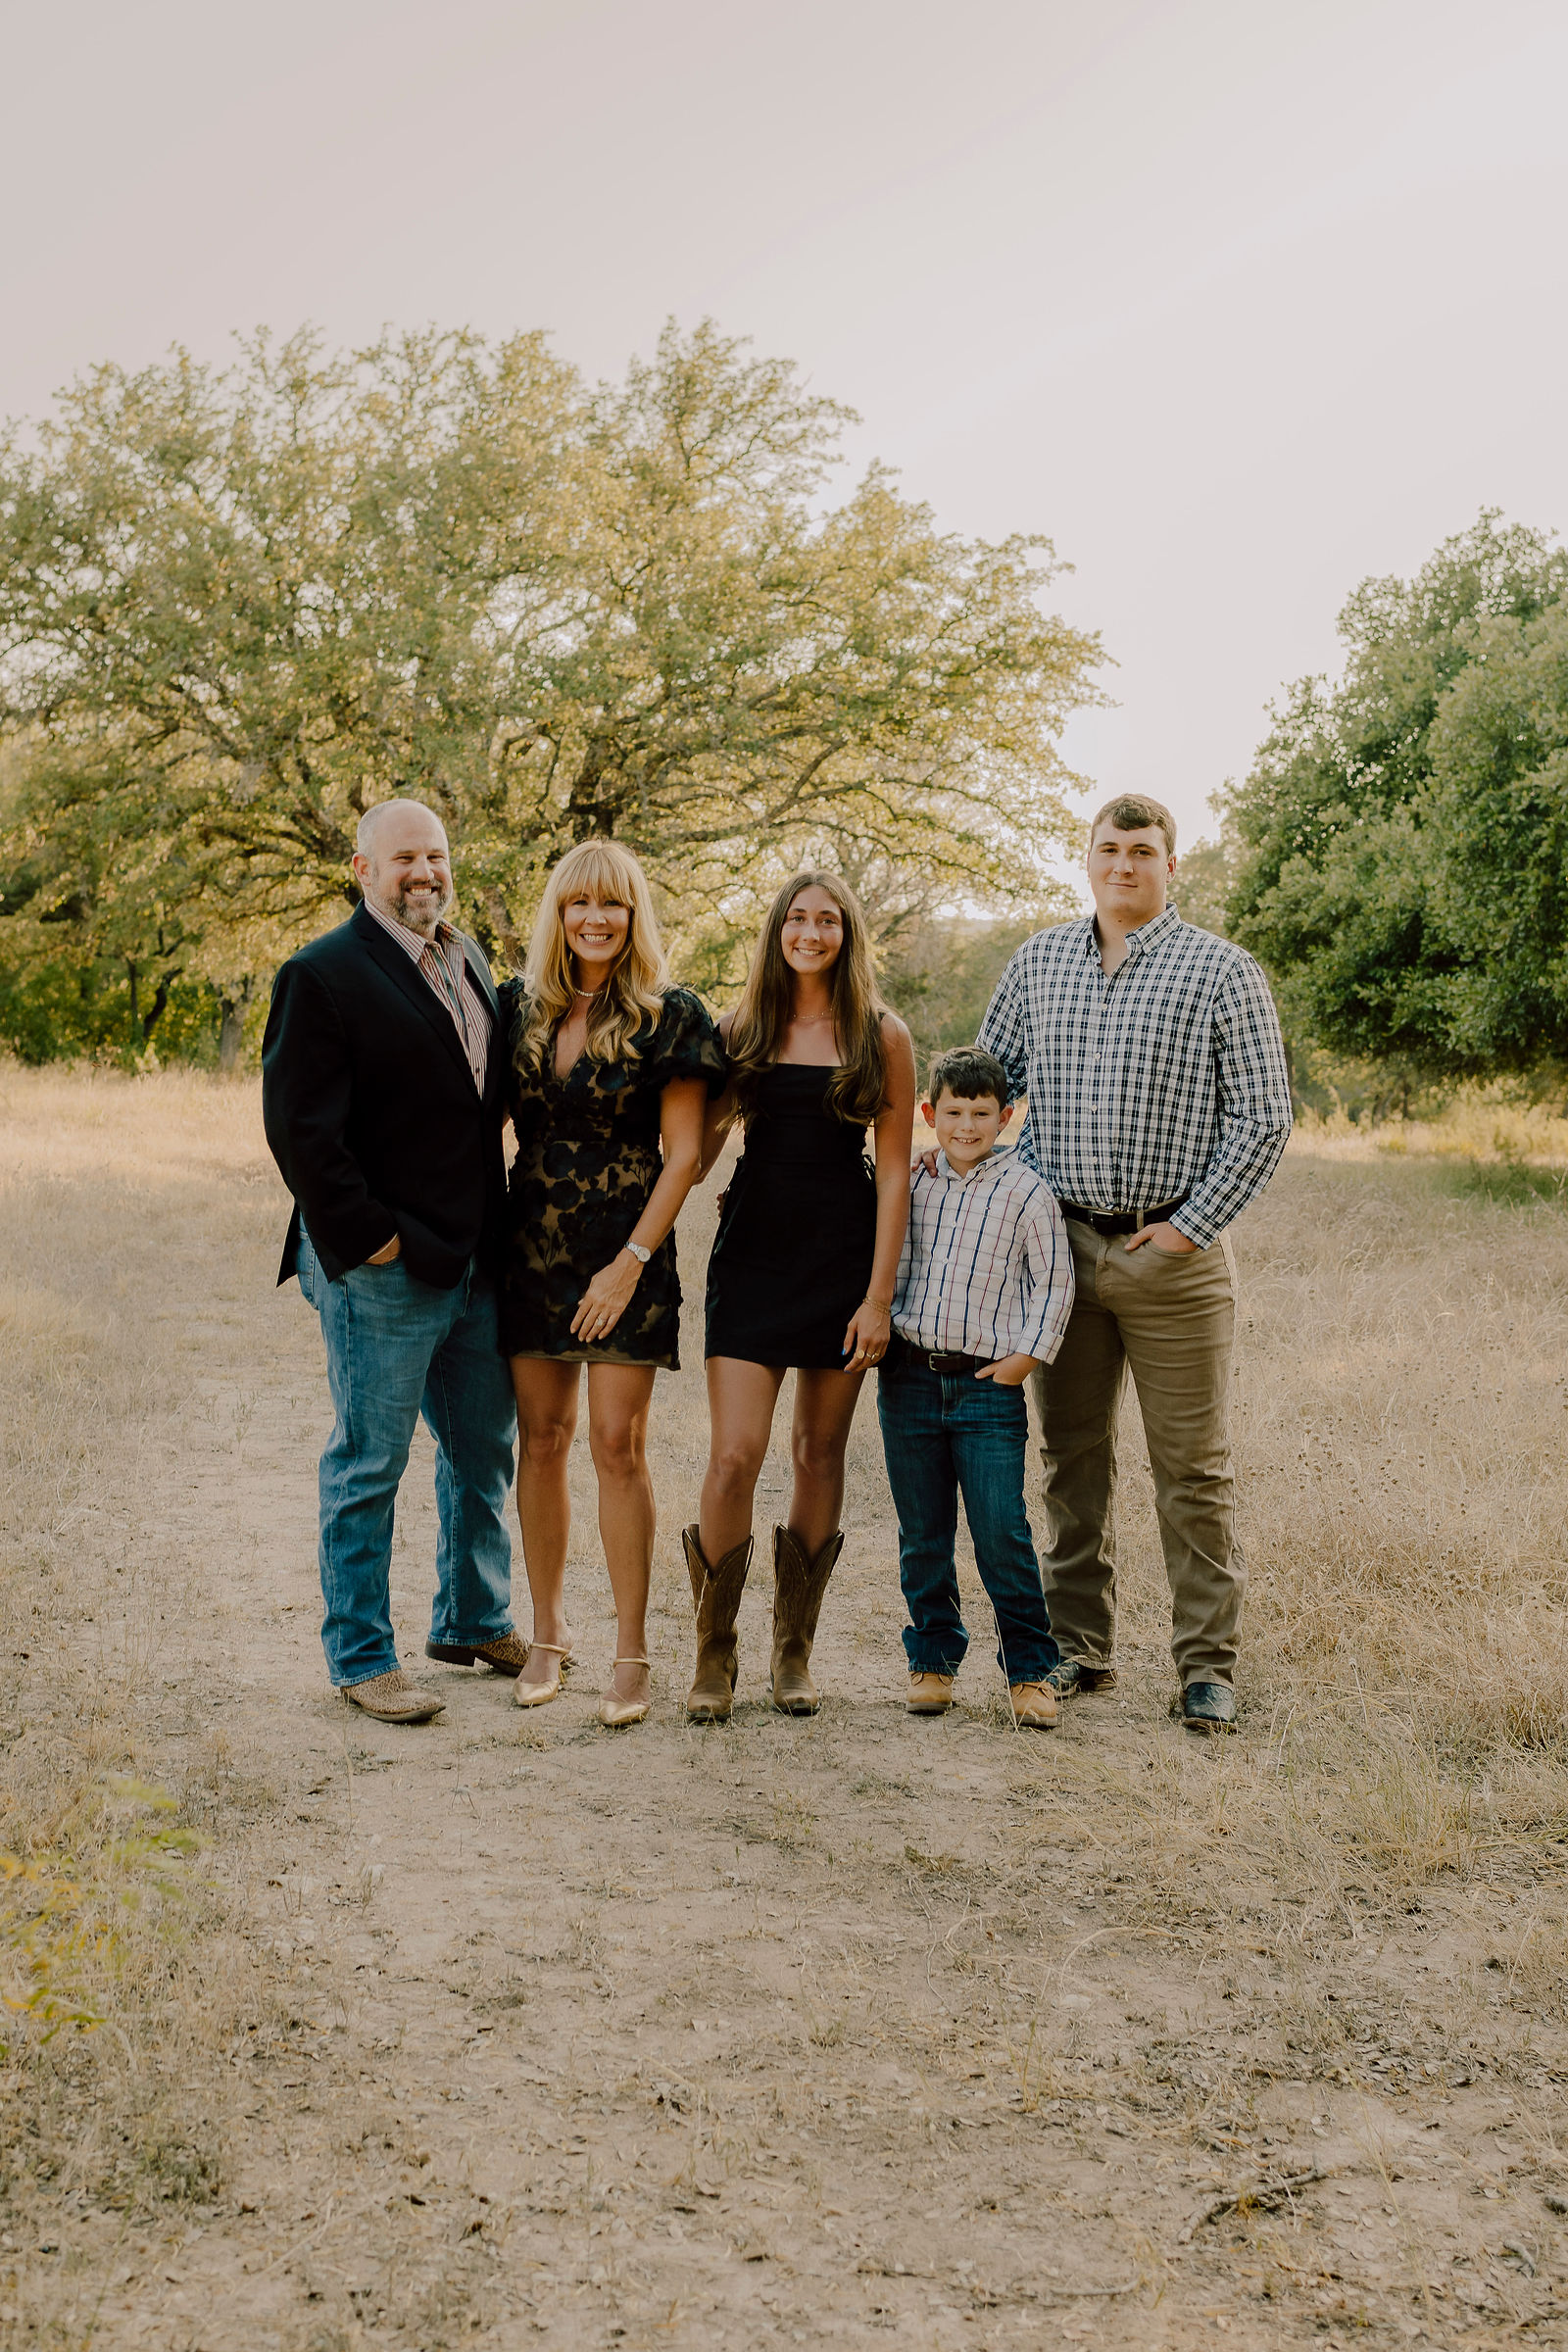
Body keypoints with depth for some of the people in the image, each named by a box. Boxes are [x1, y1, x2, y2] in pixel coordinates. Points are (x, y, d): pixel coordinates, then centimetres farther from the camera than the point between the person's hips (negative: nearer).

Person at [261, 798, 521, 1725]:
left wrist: (502, 1224, 14)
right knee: (369, 1467, 2)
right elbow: (300, 1129, -14)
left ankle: (475, 1621, 33)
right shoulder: (323, 975, -10)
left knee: (485, 1452, 17)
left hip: (475, 1263, 8)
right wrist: (367, 1236, -15)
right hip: (384, 1271, -8)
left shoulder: (470, 961, 13)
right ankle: (361, 1658, 13)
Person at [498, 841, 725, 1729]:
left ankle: (631, 1651, 4)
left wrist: (631, 1262, -12)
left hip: (626, 1251, -3)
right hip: (531, 1246, 4)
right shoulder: (521, 1010, 7)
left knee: (618, 1442, -5)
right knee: (542, 1438, 7)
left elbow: (683, 1155, -6)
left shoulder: (669, 1016, -4)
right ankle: (549, 1632, 19)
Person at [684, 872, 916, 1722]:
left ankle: (795, 1651, 19)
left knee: (820, 1453, 7)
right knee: (734, 1455, -8)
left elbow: (894, 1171, -1)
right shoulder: (741, 1029, 6)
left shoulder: (881, 1037, 1)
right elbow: (697, 1146, 11)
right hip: (754, 1254, 1)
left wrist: (879, 1295, -6)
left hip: (843, 1257, 0)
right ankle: (713, 1654, 5)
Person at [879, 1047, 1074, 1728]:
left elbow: (1053, 1280, 2)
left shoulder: (1025, 1191, -1)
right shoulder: (907, 1186, 8)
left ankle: (1030, 1670, 6)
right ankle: (933, 1659, 23)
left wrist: (1028, 1354, -5)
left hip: (987, 1385, -3)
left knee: (1001, 1534, -6)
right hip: (909, 1378, 3)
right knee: (922, 1535, 10)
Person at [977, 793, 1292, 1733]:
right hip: (1061, 1245, 4)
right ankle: (1082, 1646, 21)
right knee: (1073, 1457, 10)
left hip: (1173, 1255, -4)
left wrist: (1191, 1226, -9)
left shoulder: (1222, 971, -2)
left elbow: (1263, 1118, -4)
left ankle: (1209, 1664, 9)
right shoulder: (1037, 962, 9)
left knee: (1193, 1469, 1)